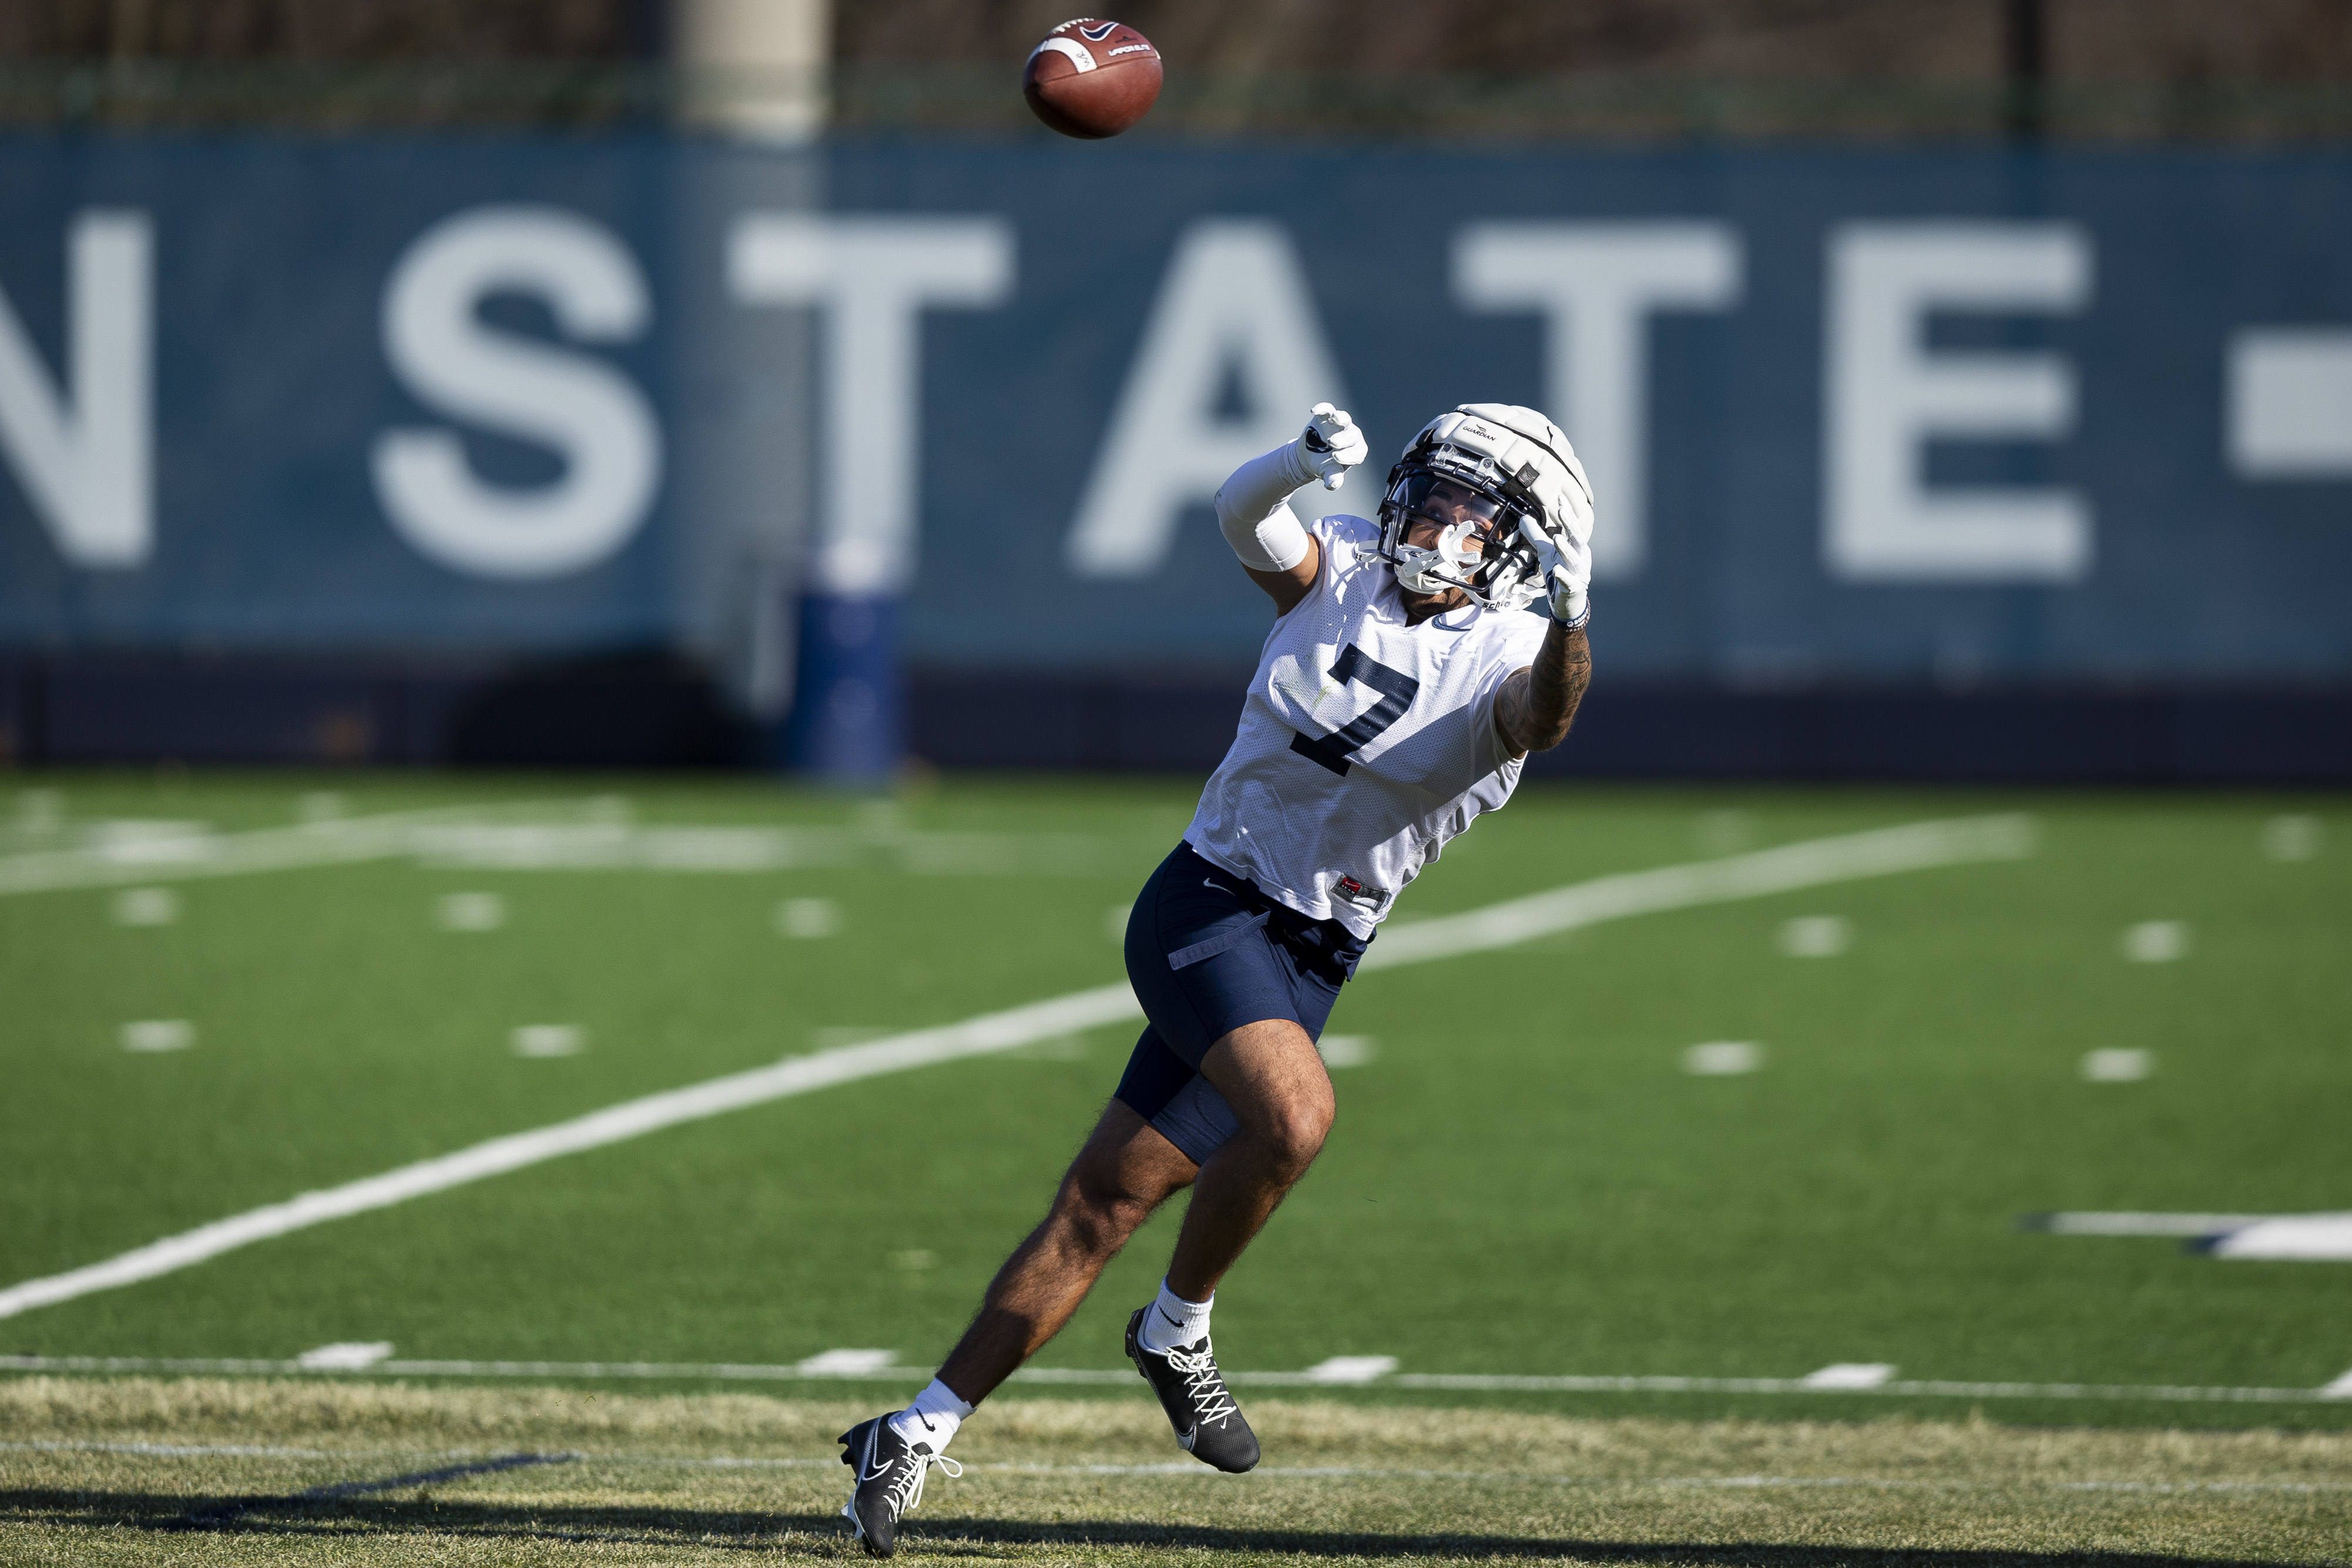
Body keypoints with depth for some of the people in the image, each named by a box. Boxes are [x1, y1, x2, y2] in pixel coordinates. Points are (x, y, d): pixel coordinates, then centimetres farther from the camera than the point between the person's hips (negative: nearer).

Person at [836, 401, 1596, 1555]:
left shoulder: (1507, 661, -4)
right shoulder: (1338, 572, 0)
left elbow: (1546, 714, -27)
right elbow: (1244, 512, -18)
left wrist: (1569, 618, -48)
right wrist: (1304, 462, -40)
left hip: (1305, 967, 2)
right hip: (1205, 904, -2)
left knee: (1101, 1212, 3)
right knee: (1293, 1115, -29)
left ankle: (919, 1433, 14)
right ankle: (1178, 1330, -4)